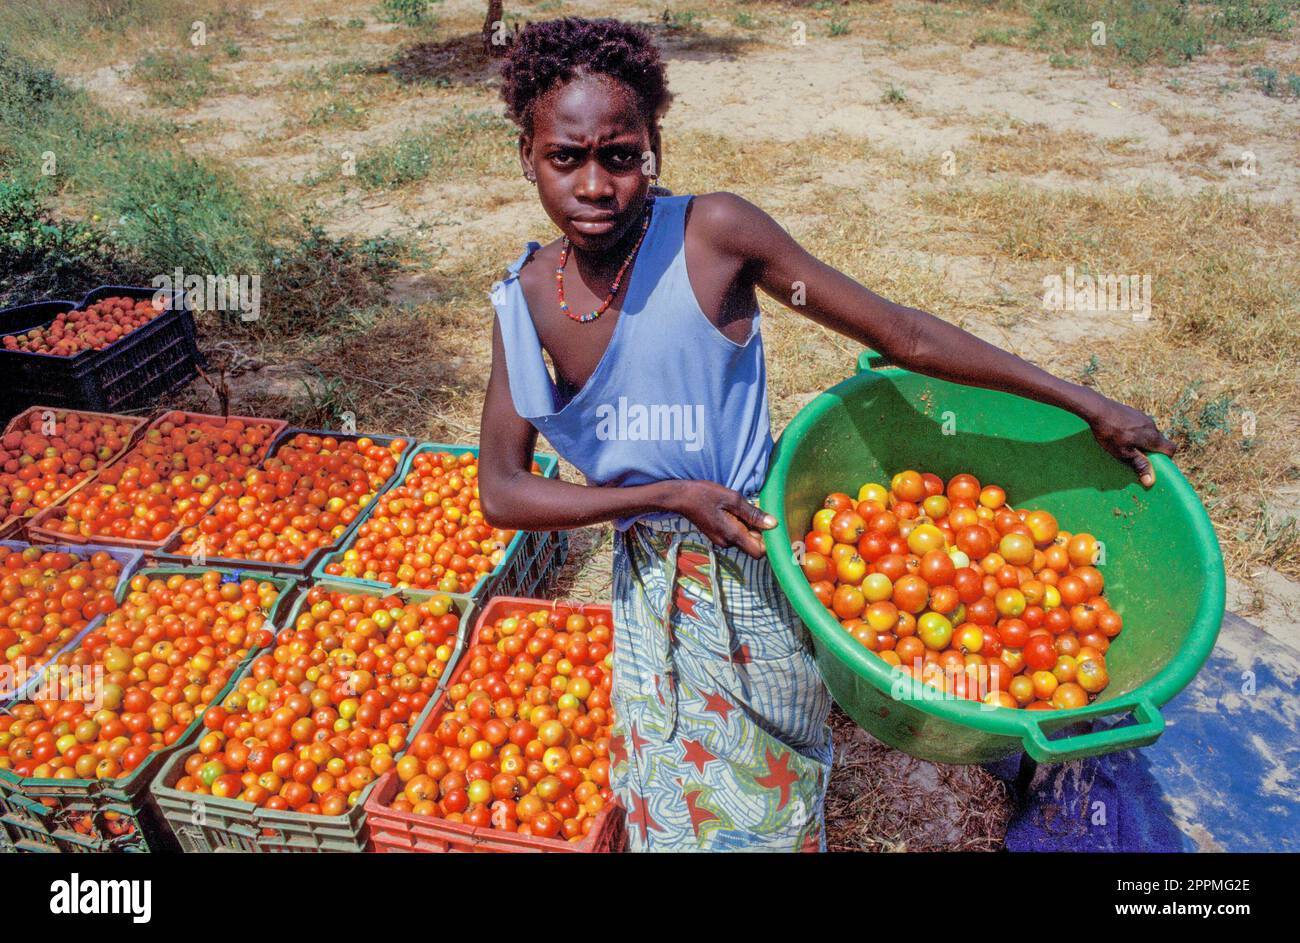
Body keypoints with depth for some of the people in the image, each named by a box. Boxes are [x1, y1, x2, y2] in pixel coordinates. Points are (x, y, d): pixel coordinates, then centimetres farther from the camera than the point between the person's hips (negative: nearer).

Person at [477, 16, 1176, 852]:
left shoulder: (714, 233, -19)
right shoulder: (526, 297, -7)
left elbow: (900, 333, -15)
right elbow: (501, 494, -7)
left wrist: (1084, 402, -12)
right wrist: (669, 495, -17)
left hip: (750, 573, -3)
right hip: (646, 579, 4)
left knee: (761, 811, 17)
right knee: (665, 812, 23)